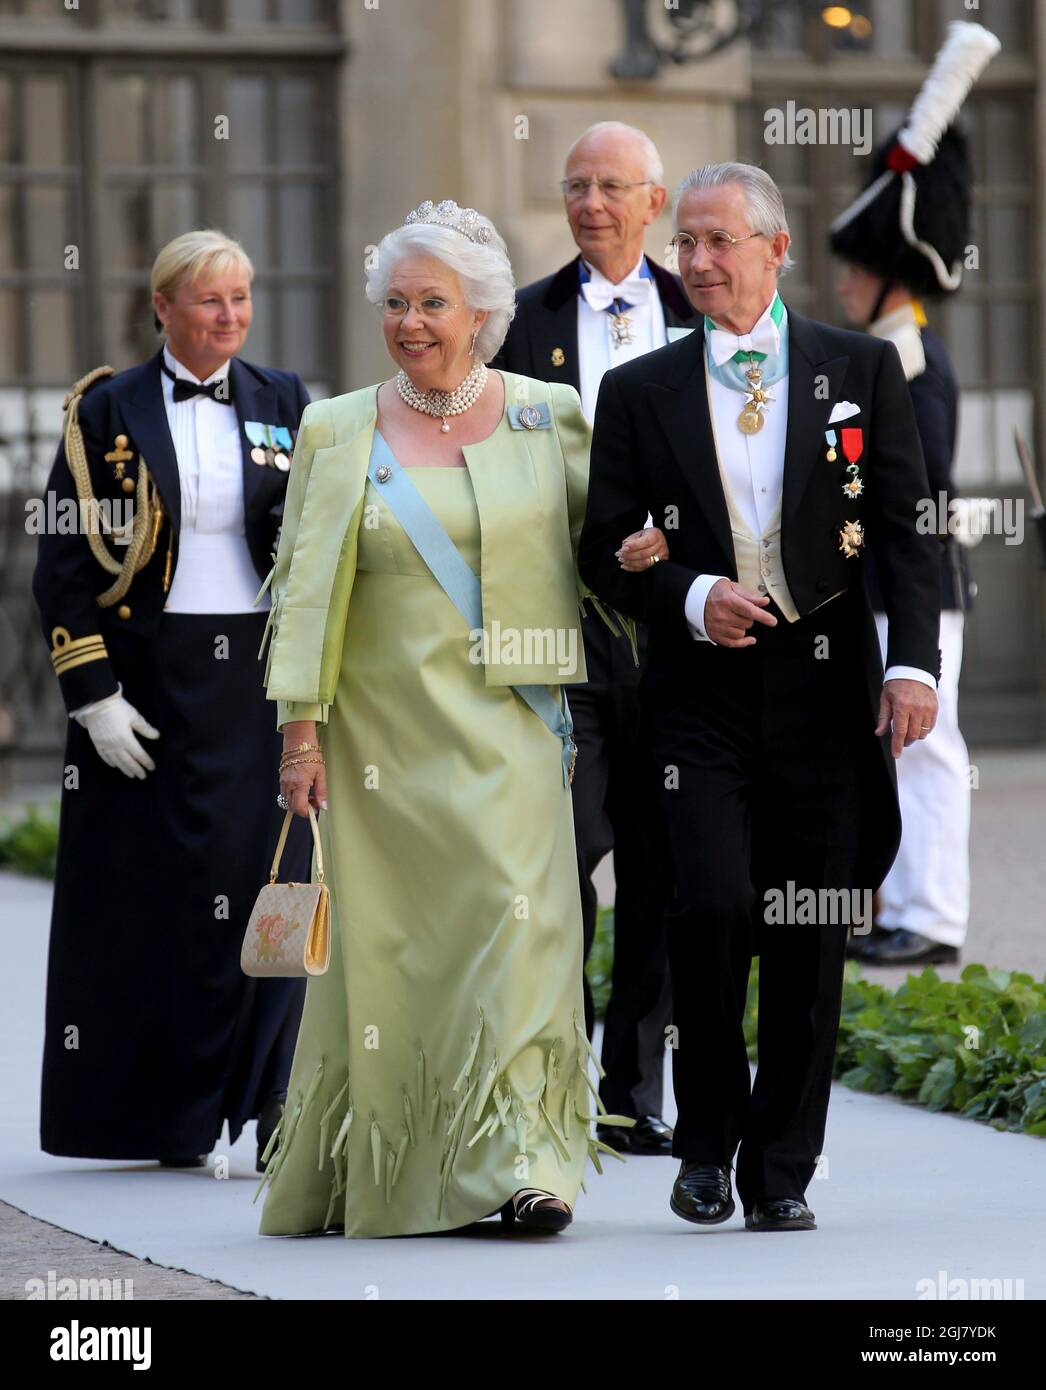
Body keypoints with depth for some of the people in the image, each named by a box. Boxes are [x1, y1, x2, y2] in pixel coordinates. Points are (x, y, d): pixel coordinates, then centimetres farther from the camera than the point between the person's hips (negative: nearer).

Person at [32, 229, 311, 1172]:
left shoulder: (283, 404, 10)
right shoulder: (107, 412, 1)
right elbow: (63, 566, -1)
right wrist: (91, 695, -8)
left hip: (263, 678, 2)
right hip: (148, 683, -2)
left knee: (267, 884, -5)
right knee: (158, 892, -1)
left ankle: (258, 1100, 3)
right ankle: (173, 1119, 8)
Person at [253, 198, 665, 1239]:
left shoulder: (549, 419, 7)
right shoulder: (337, 433, 6)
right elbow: (305, 589, 5)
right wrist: (300, 729, -2)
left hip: (506, 726, 0)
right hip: (386, 734, 0)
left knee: (517, 916, -12)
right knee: (388, 942, 1)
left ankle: (519, 1162, -12)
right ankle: (378, 1172, 14)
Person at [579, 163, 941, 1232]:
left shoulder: (863, 370, 6)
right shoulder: (639, 392, 7)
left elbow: (905, 530, 2)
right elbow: (606, 549, 8)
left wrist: (914, 663, -10)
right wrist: (692, 601, -11)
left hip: (825, 689, 1)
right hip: (702, 691, 0)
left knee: (808, 941, 2)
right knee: (715, 903, -16)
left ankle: (781, 1173, 14)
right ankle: (706, 1138, 4)